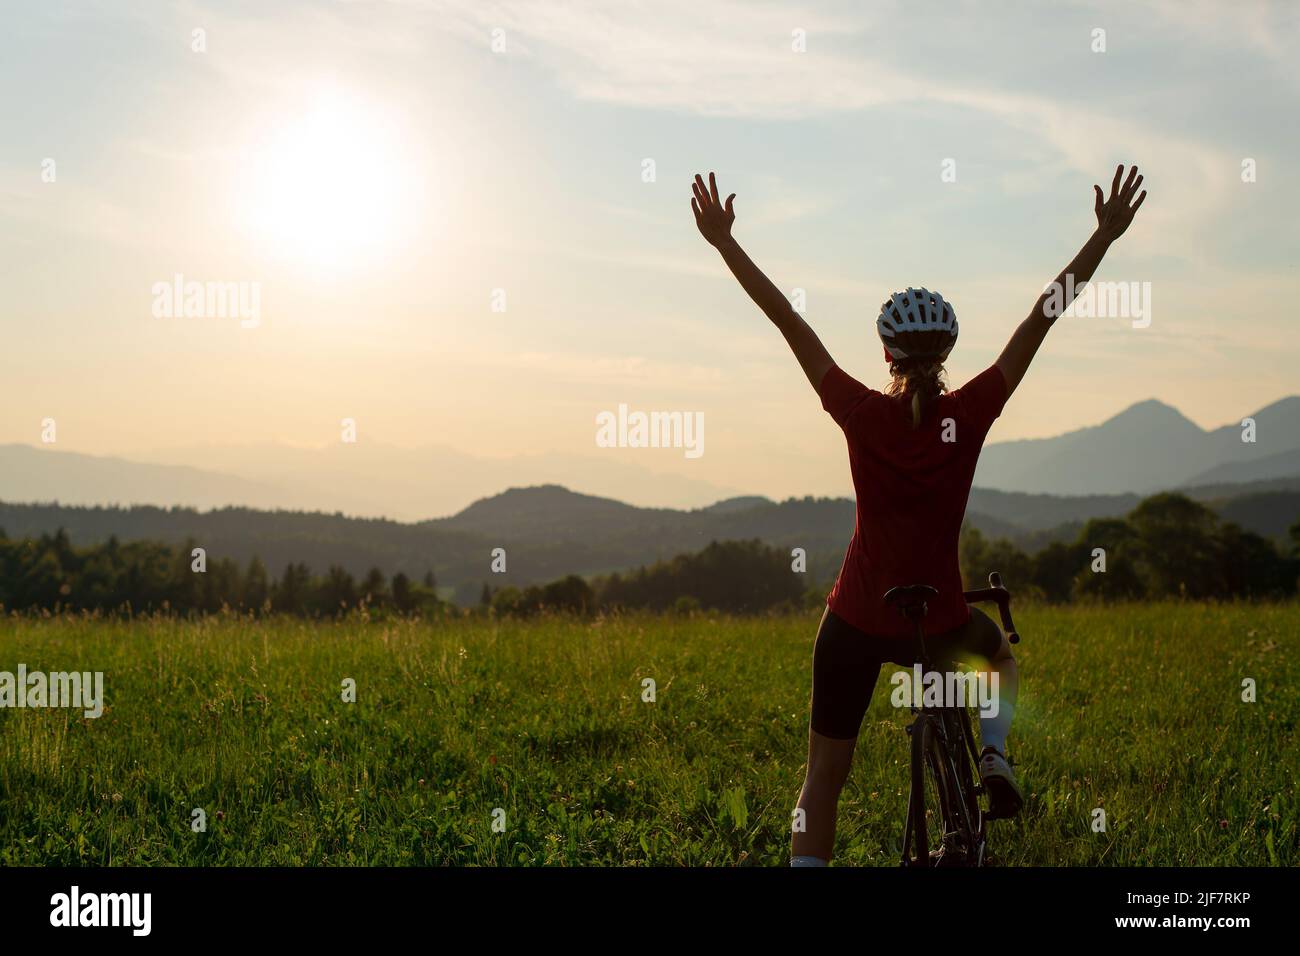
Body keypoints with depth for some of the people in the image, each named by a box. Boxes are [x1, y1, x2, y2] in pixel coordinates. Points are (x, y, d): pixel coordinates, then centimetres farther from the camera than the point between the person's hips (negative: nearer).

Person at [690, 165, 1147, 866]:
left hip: (855, 625, 0)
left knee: (824, 775, 10)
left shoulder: (862, 414, -12)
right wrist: (1105, 235, -2)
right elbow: (1042, 317, -7)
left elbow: (789, 323, -8)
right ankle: (992, 753, 9)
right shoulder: (971, 414, -11)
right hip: (940, 626, 0)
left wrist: (724, 242, -4)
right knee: (999, 650, 35)